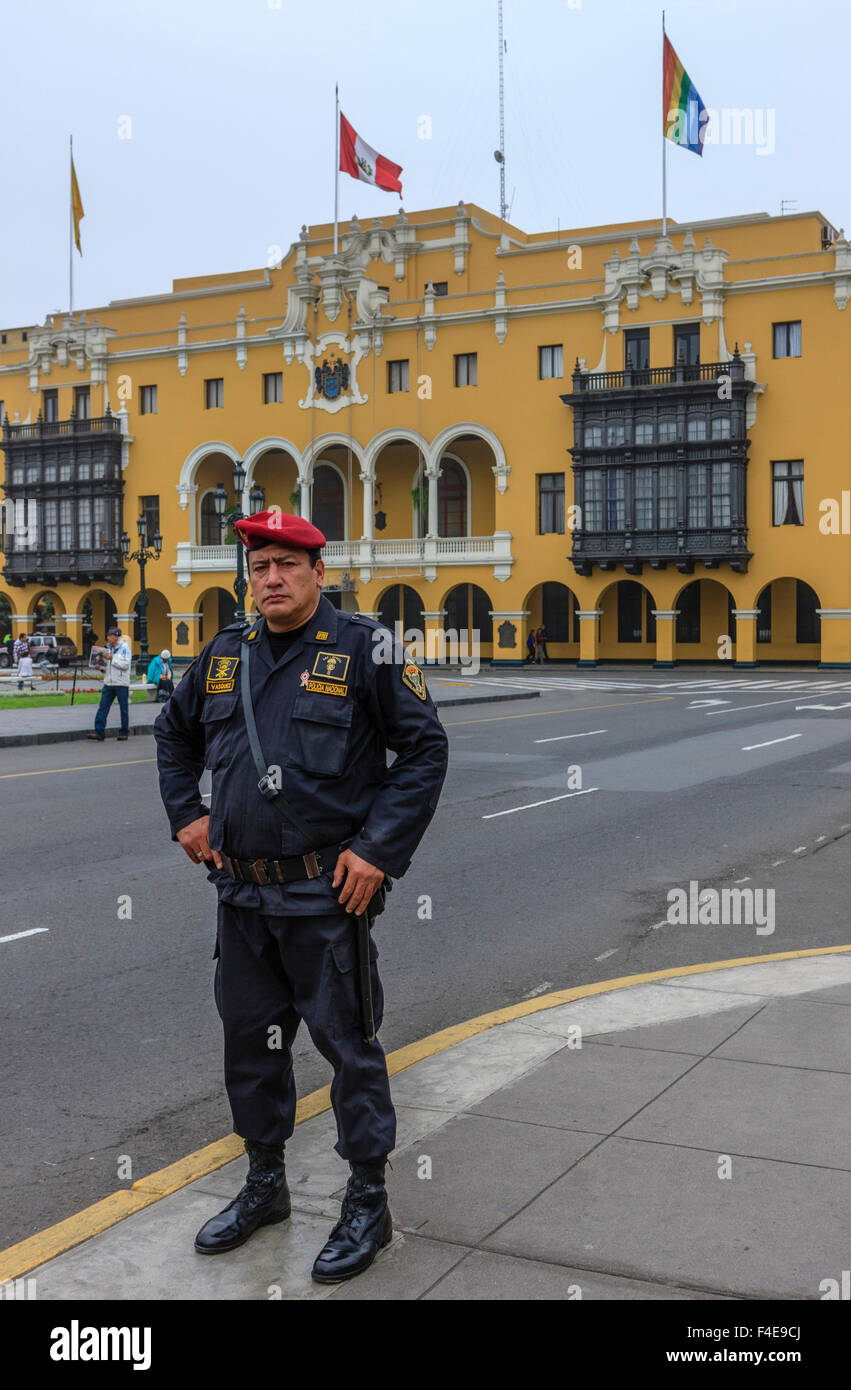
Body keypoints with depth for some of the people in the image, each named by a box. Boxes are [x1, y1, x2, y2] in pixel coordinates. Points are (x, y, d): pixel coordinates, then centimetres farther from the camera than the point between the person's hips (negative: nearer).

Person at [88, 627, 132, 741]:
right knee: (103, 707, -3)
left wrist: (111, 658, -17)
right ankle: (99, 732, -5)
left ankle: (124, 733, 14)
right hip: (108, 683, 6)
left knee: (124, 709, 3)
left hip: (121, 684, -6)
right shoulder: (109, 648, 15)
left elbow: (126, 665, -15)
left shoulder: (125, 647, -5)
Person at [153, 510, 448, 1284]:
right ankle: (264, 1185, 35)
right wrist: (186, 816, 13)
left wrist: (378, 849, -13)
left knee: (348, 1044, 3)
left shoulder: (365, 648, -8)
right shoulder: (225, 655, 8)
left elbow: (426, 748, -9)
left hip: (327, 895, -5)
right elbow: (174, 733, 25)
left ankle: (369, 1203, 19)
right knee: (251, 1038, 16)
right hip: (241, 891, 6)